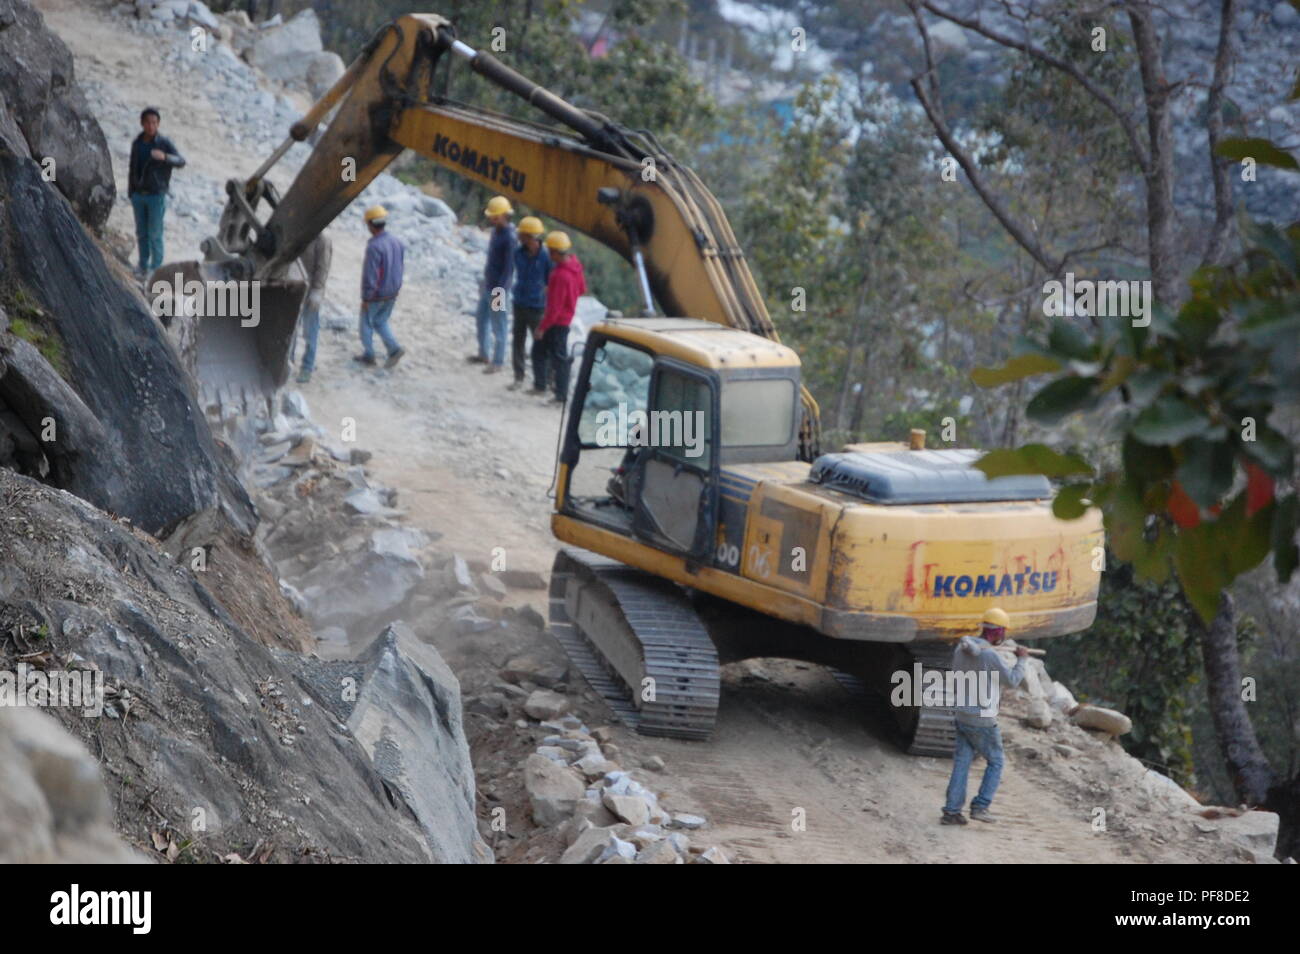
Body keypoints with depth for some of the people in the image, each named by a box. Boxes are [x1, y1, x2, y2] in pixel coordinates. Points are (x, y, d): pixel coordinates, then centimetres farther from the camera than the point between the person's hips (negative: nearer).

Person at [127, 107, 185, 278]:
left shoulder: (164, 143, -9)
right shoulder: (137, 144, 5)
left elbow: (181, 161, -23)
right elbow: (132, 168, 14)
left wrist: (165, 157, -43)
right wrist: (130, 193, 14)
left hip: (156, 195, -4)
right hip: (139, 195, 5)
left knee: (155, 233, -2)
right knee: (141, 232, 11)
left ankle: (156, 268, 7)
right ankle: (143, 265, 22)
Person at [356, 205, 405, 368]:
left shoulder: (374, 246, -26)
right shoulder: (396, 241, -2)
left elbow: (370, 275, -25)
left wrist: (365, 298, -15)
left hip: (375, 294, -7)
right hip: (392, 293, 7)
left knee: (366, 322, 15)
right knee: (380, 323, 20)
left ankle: (368, 355, 24)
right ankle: (394, 349, 4)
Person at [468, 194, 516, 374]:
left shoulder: (509, 237, -21)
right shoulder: (496, 230, 7)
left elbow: (508, 266, -22)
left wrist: (500, 290, -24)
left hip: (499, 287, -10)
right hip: (488, 285, 10)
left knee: (498, 326, 0)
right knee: (481, 319, 21)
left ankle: (498, 362, 11)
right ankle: (484, 354, 36)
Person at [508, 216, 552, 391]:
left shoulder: (546, 258, -16)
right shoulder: (519, 253, -1)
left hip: (537, 306, -5)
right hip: (520, 304, 5)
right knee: (518, 342, 11)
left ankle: (540, 381, 12)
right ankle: (519, 377, 22)